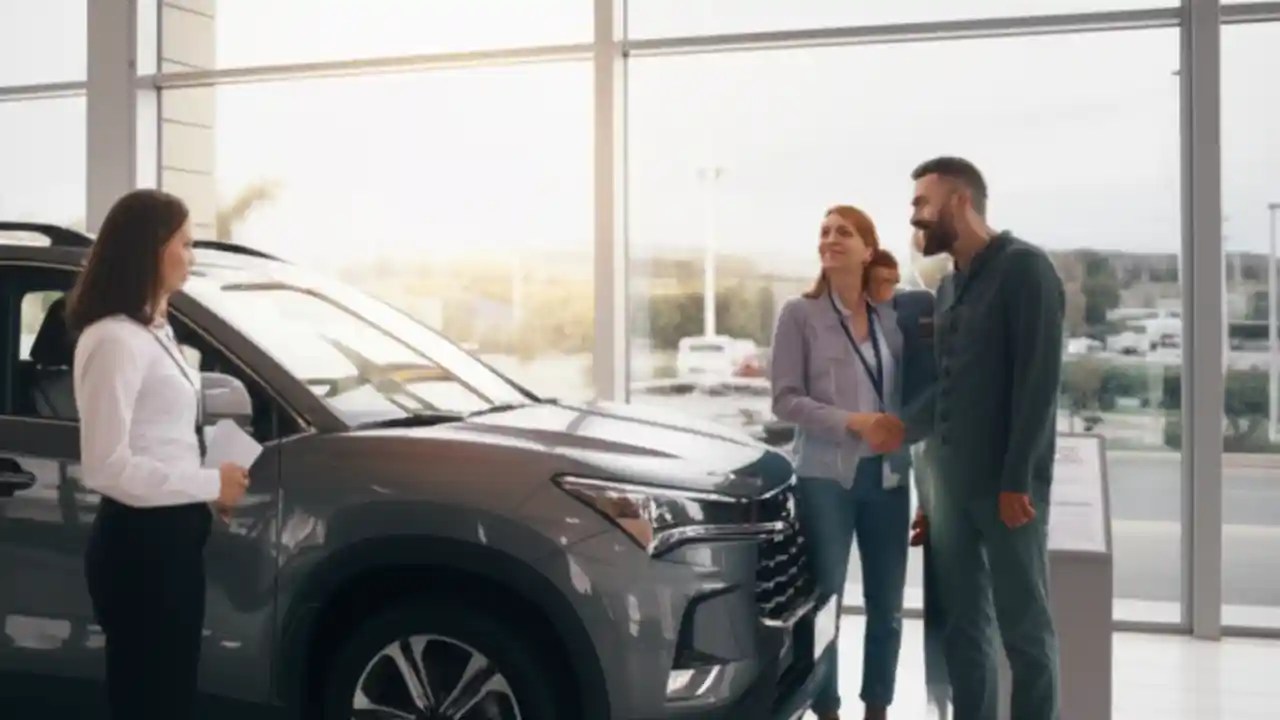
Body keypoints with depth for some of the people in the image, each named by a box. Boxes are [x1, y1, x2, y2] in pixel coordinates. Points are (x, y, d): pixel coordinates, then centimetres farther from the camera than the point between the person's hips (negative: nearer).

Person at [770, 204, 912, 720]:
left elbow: (906, 391, 12)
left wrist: (902, 426, -6)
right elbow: (786, 399, -8)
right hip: (826, 477, -3)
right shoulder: (800, 314, -3)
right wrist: (853, 423, -18)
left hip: (887, 475, 4)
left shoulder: (891, 317, 8)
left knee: (887, 606, 10)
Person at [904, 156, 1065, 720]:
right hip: (952, 481, 8)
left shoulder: (1023, 269, -8)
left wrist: (1017, 479, -19)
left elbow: (1038, 382, -15)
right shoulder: (950, 285, 17)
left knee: (1024, 627, 0)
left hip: (1006, 483, -8)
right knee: (963, 625, 12)